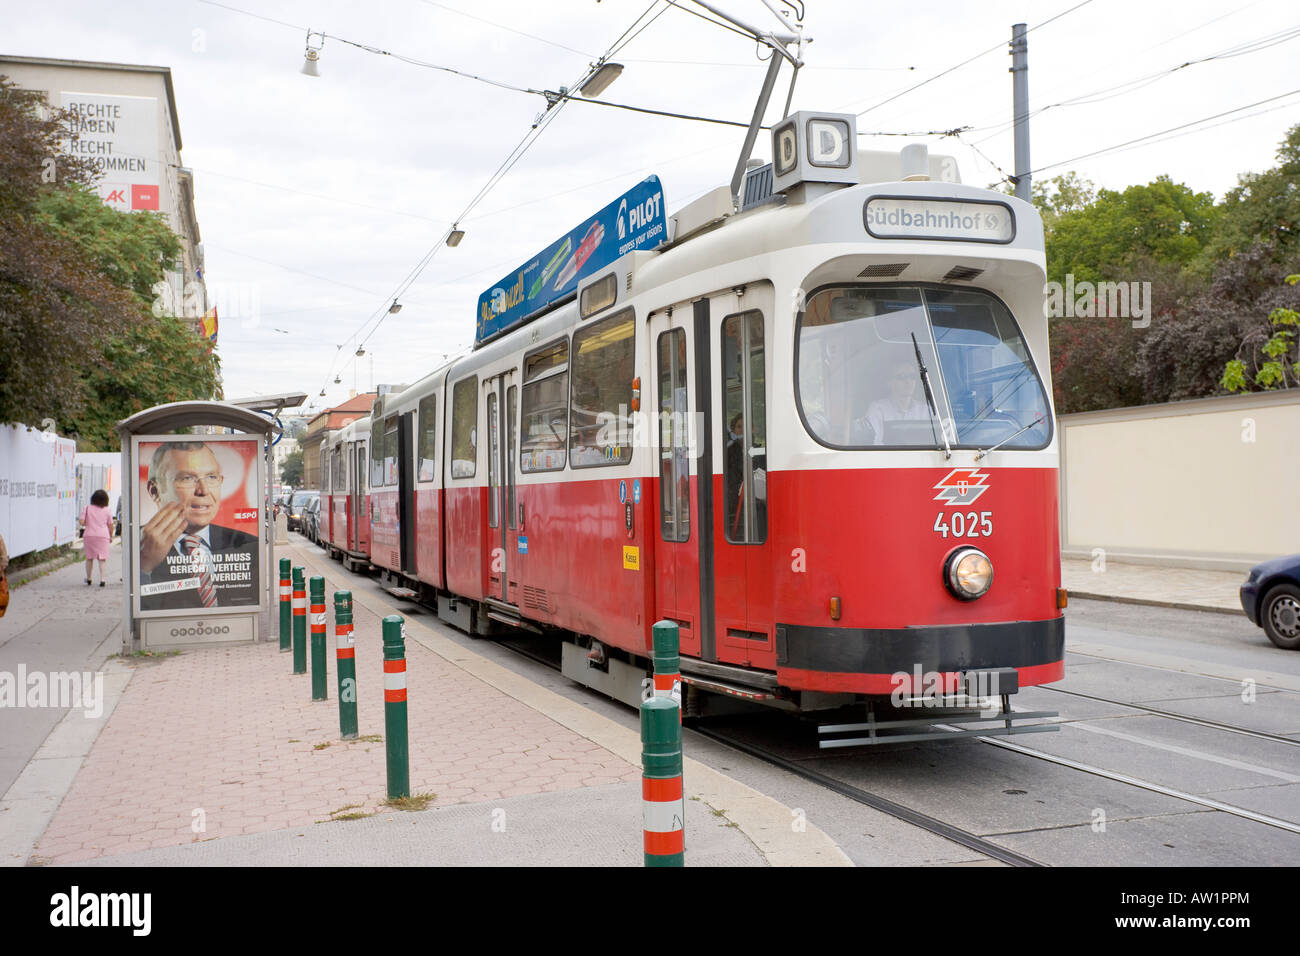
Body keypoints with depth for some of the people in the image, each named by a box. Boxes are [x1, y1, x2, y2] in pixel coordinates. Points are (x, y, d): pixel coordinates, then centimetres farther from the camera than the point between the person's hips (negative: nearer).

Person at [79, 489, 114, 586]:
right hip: (102, 535, -1)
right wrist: (111, 536, 19)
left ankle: (88, 579, 23)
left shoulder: (87, 508, -1)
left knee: (89, 557, 15)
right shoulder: (106, 510, 1)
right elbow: (110, 525, 5)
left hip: (89, 535, 1)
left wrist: (85, 523, 15)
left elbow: (81, 522, -8)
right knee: (102, 558, 0)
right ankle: (101, 578, -12)